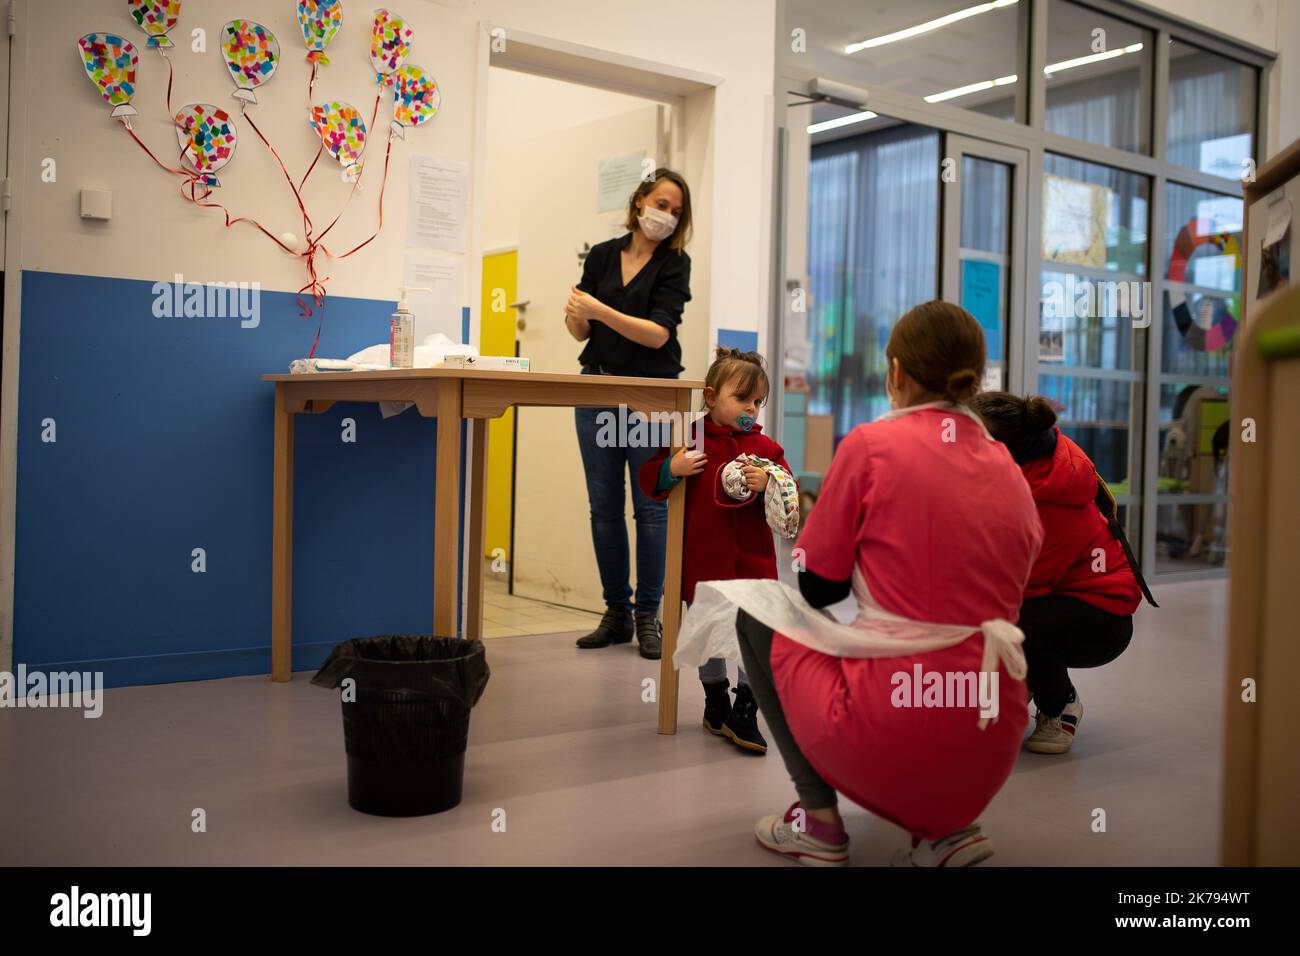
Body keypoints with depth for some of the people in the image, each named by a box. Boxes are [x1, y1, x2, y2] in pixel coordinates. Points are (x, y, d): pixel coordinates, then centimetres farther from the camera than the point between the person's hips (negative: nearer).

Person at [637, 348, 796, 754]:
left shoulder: (765, 447, 4)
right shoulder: (691, 439, -1)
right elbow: (650, 478, 4)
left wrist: (768, 485, -18)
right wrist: (671, 469, -16)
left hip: (752, 557, 1)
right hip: (704, 556, 0)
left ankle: (745, 711, 8)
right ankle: (715, 699, 31)